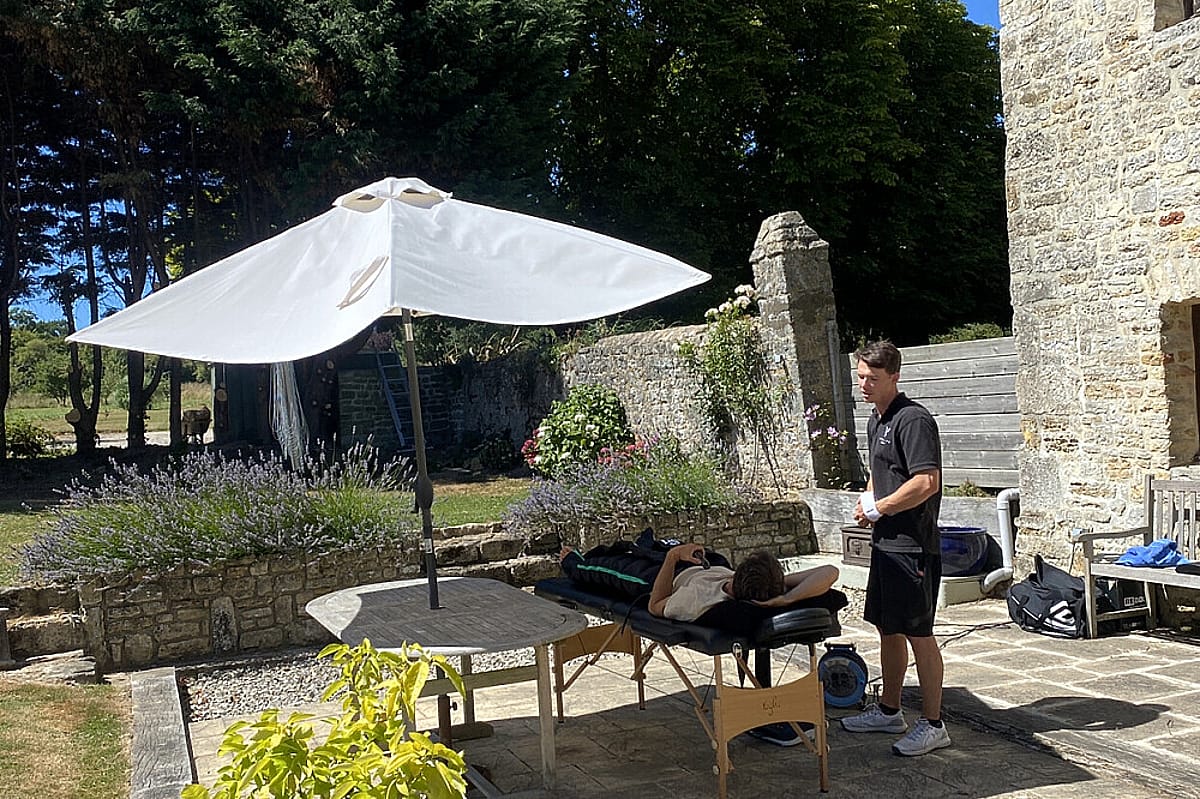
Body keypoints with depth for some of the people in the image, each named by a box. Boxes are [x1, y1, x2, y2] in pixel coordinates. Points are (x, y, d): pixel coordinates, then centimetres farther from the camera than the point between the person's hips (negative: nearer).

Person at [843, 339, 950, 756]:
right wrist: (867, 501, 9)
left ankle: (933, 725, 7)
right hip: (885, 542, 10)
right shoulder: (876, 420, 15)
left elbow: (926, 482, -24)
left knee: (918, 633, -3)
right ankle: (889, 711, 29)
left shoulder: (913, 420, -16)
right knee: (888, 628, 17)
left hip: (912, 545, -10)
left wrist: (879, 508, -15)